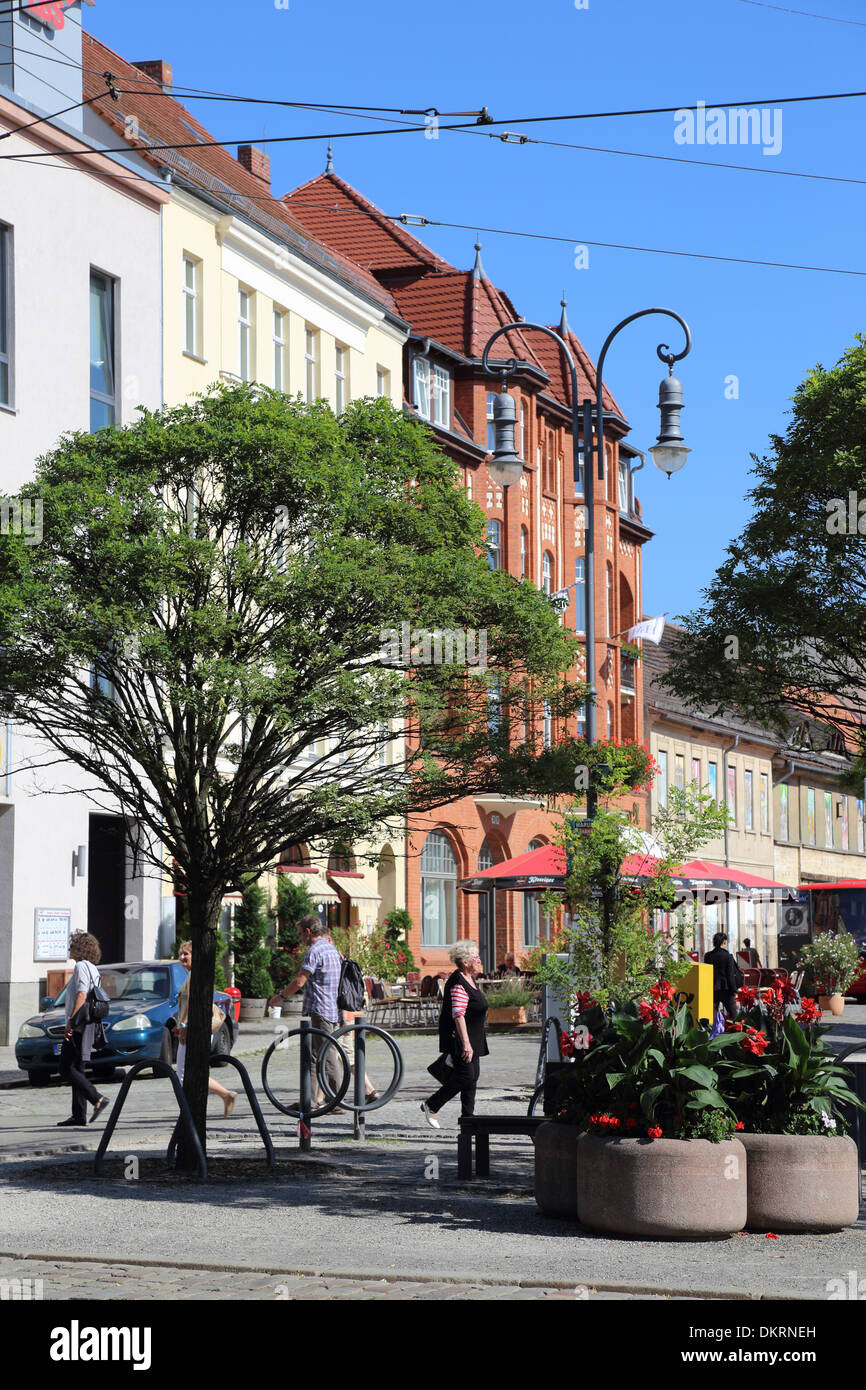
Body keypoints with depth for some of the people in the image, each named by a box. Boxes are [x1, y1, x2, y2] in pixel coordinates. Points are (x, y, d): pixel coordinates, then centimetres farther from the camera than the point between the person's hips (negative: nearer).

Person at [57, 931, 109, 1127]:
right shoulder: (92, 968, 19)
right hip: (88, 1025, 10)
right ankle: (79, 1115, 8)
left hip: (78, 1025, -10)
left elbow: (81, 995, -21)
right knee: (76, 1069, 10)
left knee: (66, 1069, -10)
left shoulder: (81, 966, -11)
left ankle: (97, 1099, -18)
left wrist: (71, 1021, -23)